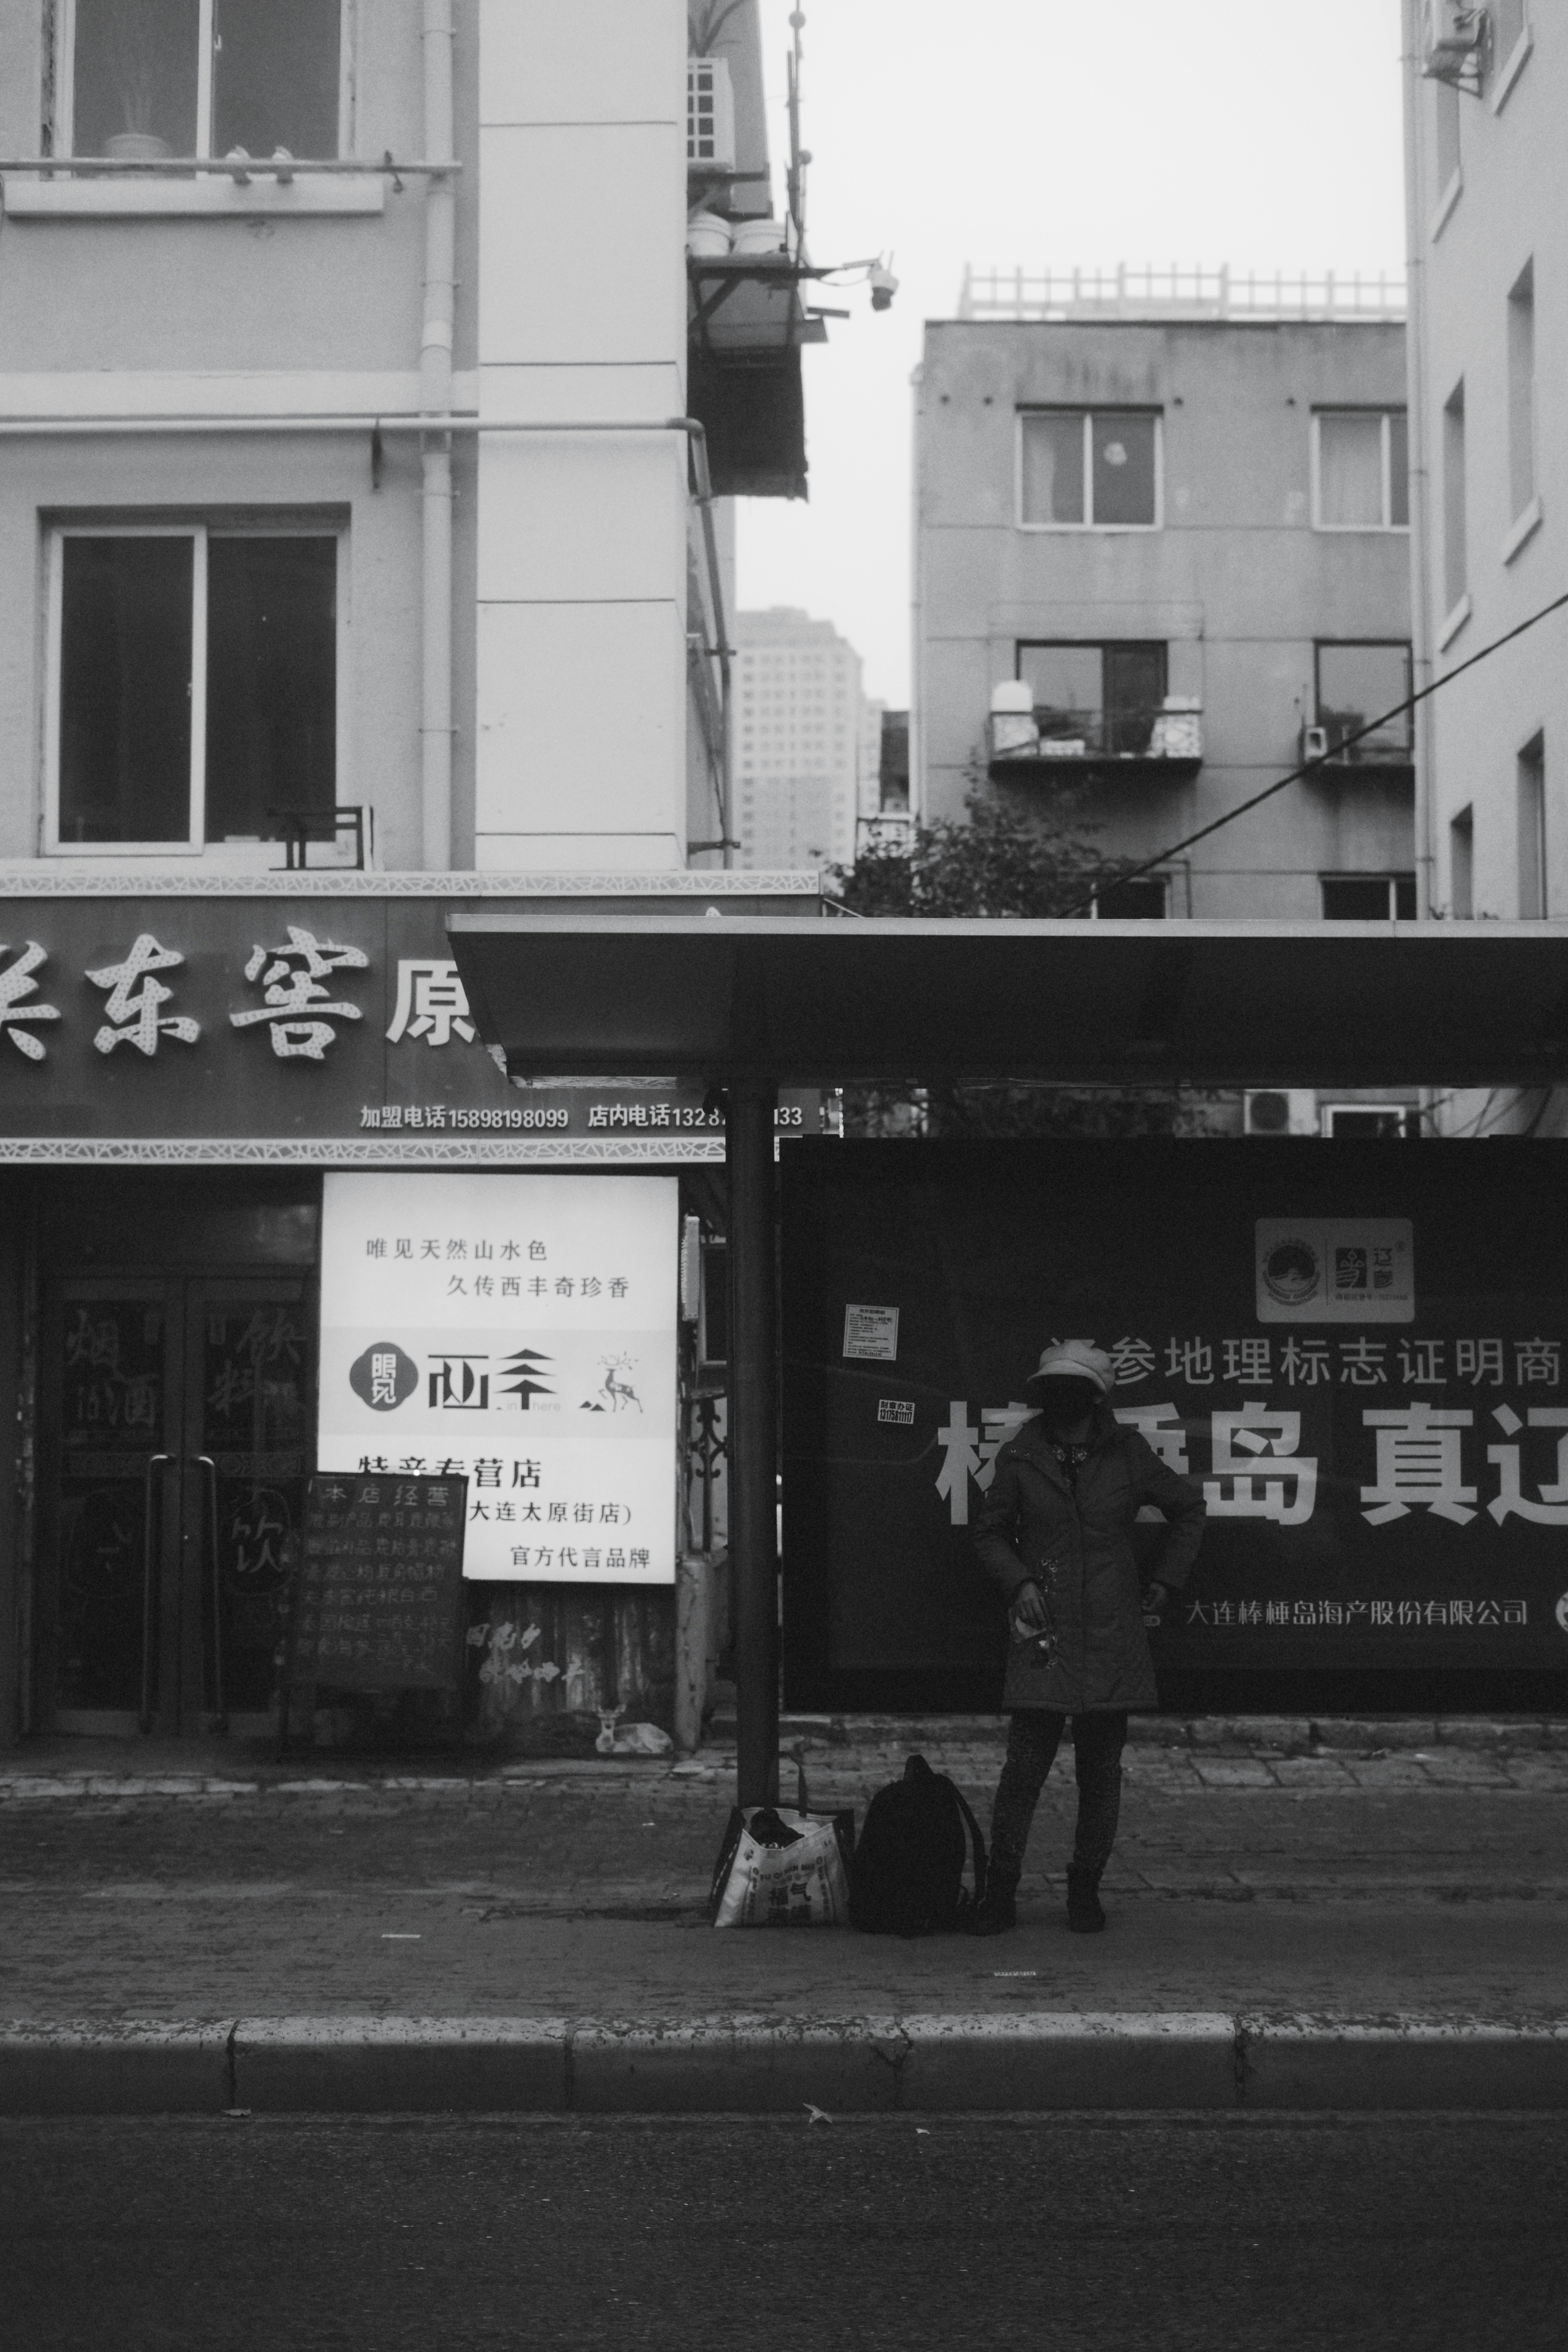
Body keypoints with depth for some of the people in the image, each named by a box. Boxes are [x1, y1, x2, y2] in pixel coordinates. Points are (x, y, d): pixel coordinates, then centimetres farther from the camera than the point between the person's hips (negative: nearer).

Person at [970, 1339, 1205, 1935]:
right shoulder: (1021, 1458, 0)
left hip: (1112, 1636, 1)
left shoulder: (1128, 1455, 1)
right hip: (1043, 1632, -1)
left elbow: (1188, 1508, 16)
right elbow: (990, 1532, 11)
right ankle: (1000, 1895, 3)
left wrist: (1165, 1582, 11)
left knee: (1101, 1769, 6)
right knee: (1024, 1765, -6)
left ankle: (1085, 1891, 20)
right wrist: (1018, 1580, -6)